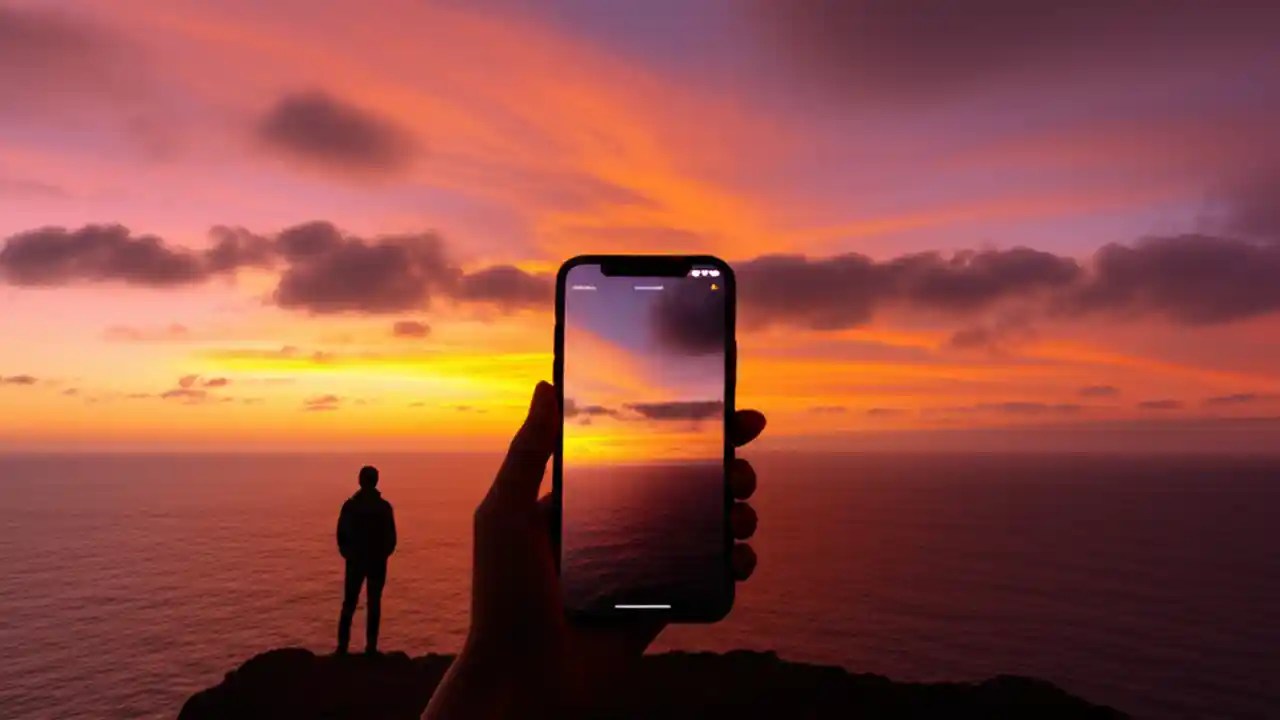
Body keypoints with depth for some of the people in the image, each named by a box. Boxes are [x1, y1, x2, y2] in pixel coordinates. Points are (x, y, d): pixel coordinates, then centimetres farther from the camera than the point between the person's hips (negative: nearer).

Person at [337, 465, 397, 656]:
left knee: (349, 604, 11)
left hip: (355, 561, 1)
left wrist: (347, 553, 12)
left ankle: (343, 646, 8)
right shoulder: (384, 507, -6)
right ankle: (371, 647, 5)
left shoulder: (349, 505, -4)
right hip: (377, 562, -1)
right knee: (374, 605, 7)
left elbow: (341, 534, -2)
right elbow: (391, 539, -3)